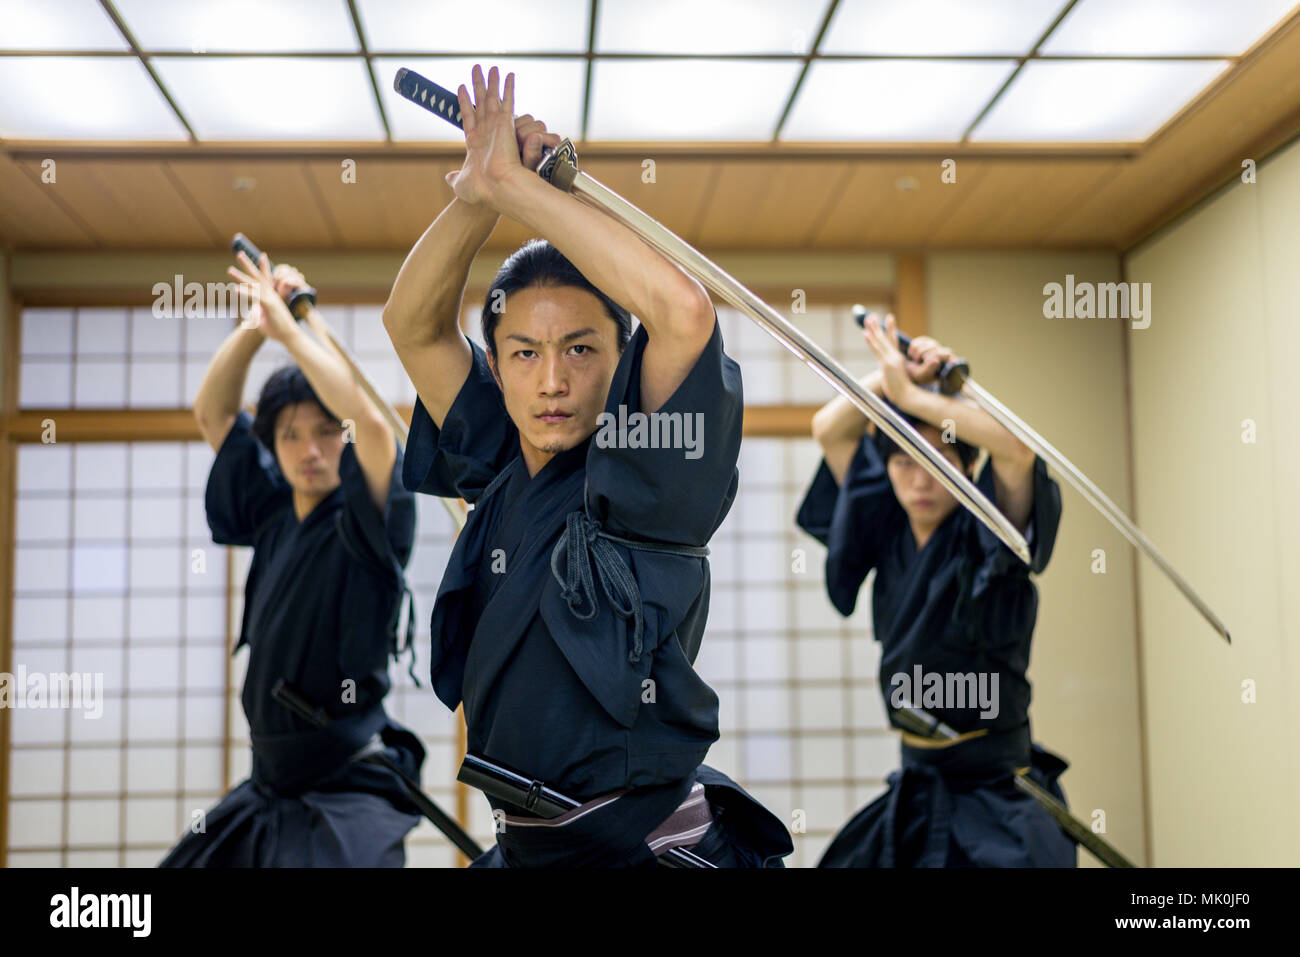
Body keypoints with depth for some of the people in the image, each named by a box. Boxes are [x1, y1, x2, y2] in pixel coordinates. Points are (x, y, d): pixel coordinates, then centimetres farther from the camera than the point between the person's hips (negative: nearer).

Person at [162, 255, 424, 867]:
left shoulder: (363, 524, -11)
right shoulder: (273, 513, 6)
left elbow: (371, 421, -29)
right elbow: (211, 413, 12)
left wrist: (290, 329, -20)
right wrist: (258, 321, -2)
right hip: (270, 788, 7)